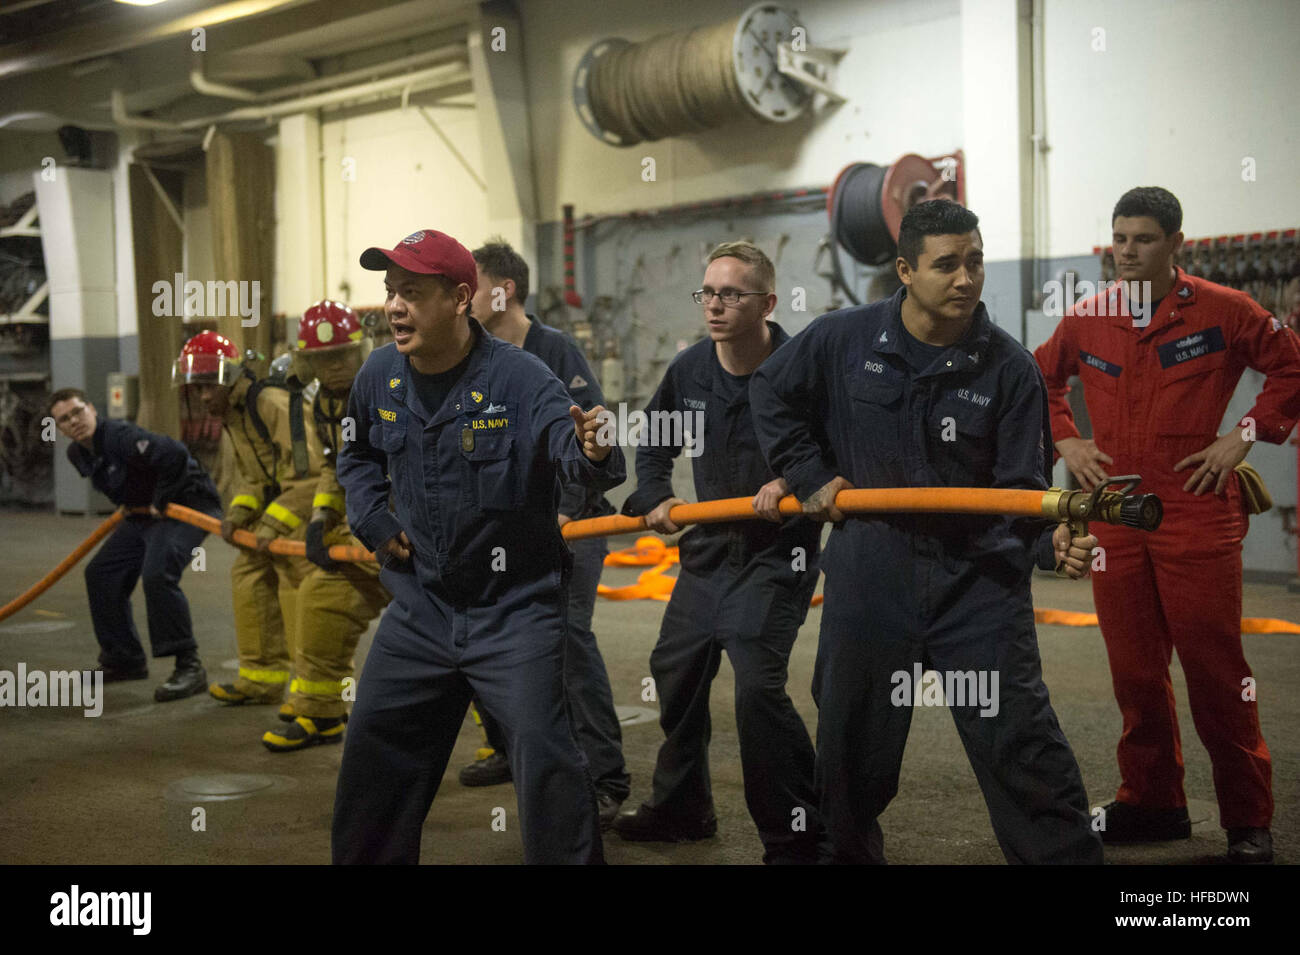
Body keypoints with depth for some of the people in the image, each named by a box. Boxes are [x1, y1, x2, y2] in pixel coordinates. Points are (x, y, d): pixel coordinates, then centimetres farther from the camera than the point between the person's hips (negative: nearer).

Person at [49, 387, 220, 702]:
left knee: (157, 575, -28)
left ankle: (189, 667, -21)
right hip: (144, 513, 10)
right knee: (101, 574, 10)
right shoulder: (78, 454, 4)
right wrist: (132, 506, 17)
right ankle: (124, 659, 23)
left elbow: (174, 454, -37)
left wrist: (160, 501, -25)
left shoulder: (120, 436, -26)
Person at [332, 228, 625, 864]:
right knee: (375, 745, 13)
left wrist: (591, 453, -59)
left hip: (515, 609, -5)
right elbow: (357, 455, 20)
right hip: (421, 606, 6)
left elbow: (565, 440, -37)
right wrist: (372, 520, 5)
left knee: (543, 753, -13)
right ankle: (369, 859, 34)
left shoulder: (518, 377, -19)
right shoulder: (379, 376, -1)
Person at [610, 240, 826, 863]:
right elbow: (654, 445, 17)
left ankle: (798, 835, -6)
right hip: (708, 548, 7)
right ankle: (680, 809, 36)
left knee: (757, 684, -20)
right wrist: (655, 498, 2)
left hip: (777, 554, -7)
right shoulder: (690, 370, 1)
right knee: (675, 671, 15)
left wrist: (793, 484, -29)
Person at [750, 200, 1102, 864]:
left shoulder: (1008, 368, -5)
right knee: (853, 752, 15)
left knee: (1021, 747, -7)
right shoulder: (844, 339, -2)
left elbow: (1022, 487, -6)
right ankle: (847, 853, 36)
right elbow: (772, 393, 14)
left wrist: (1054, 541, -26)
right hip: (869, 577, 2)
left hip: (978, 578, -1)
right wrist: (810, 476, 6)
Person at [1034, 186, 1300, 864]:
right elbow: (1041, 379, 24)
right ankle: (1151, 803, 24)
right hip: (1114, 522, 4)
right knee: (1134, 673, 10)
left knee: (1215, 669, -3)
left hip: (1197, 520, -4)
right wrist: (1065, 439, 11)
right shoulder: (1086, 321, 7)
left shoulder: (1222, 311, -3)